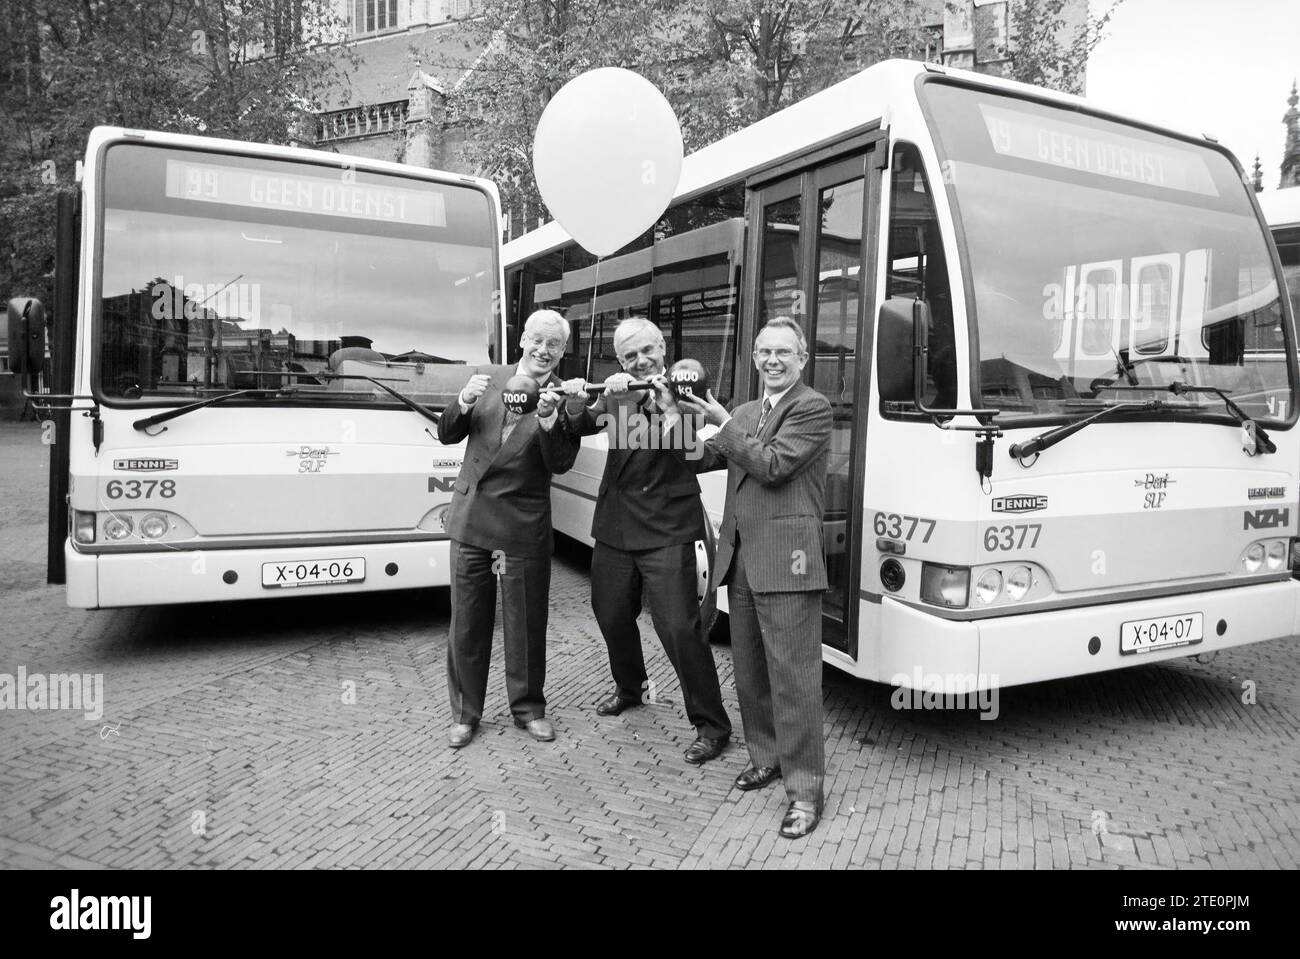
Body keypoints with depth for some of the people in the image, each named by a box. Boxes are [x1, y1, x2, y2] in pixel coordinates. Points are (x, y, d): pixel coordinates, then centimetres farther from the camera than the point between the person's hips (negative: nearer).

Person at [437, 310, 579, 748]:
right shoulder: (489, 379, 5)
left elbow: (560, 463, -12)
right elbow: (446, 435, 5)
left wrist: (548, 419, -28)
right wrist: (464, 403, -14)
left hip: (524, 527, -2)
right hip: (470, 519, 3)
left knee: (526, 624, 9)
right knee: (467, 622, 10)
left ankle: (527, 708, 28)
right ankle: (465, 713, 25)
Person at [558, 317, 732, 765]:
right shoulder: (616, 392, 10)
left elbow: (680, 437, -21)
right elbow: (585, 426, 5)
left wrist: (649, 397, -34)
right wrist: (575, 405, -16)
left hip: (665, 530, -5)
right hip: (615, 524, 6)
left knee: (679, 627, -10)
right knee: (611, 613, 17)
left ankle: (711, 726, 5)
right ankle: (629, 687, 45)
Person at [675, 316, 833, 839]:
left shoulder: (813, 408, -5)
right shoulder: (745, 413, 19)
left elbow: (773, 465, -15)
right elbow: (702, 459, 14)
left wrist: (722, 424, -8)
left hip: (786, 560, -7)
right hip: (740, 557, 7)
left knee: (793, 678, -3)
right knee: (749, 672, 16)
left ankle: (805, 790, 7)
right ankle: (767, 756, 34)